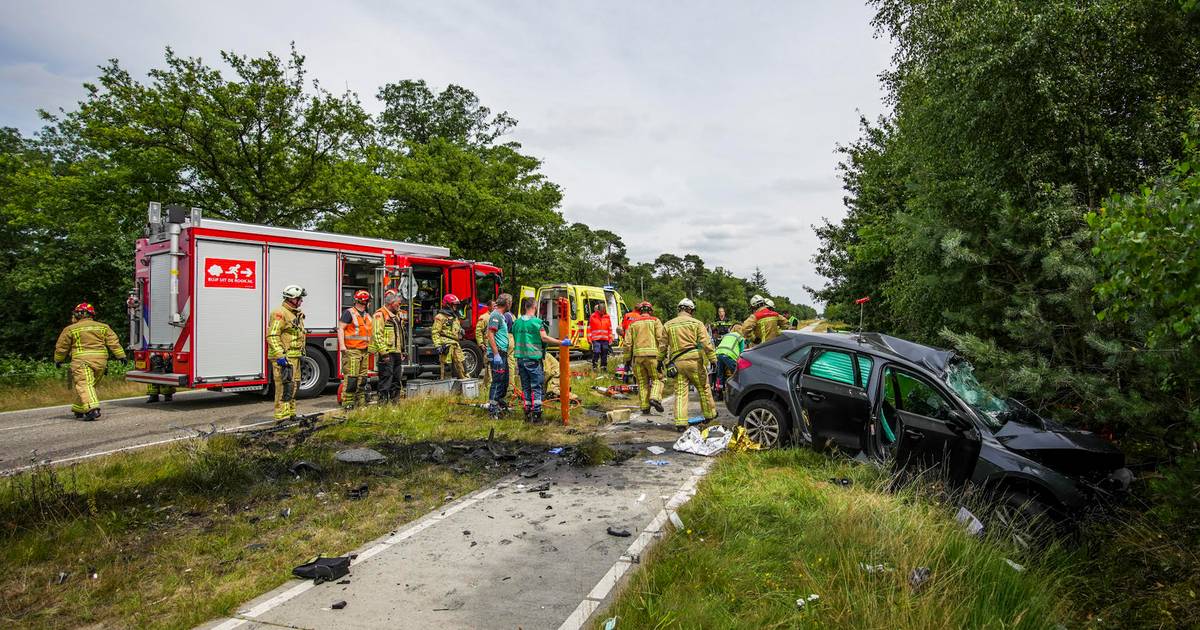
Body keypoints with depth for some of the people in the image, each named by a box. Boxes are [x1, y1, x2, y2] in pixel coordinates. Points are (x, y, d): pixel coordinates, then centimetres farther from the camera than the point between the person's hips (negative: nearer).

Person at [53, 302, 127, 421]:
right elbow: (113, 342, 8)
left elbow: (61, 347, 14)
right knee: (90, 385, 16)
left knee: (84, 385, -13)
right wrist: (121, 356, 7)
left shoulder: (70, 329, 7)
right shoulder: (103, 327, 14)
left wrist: (58, 360, 28)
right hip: (101, 361, 5)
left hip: (82, 361, -4)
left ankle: (92, 409, -30)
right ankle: (79, 410, 23)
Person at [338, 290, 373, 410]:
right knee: (351, 378, -11)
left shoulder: (367, 316, 20)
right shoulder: (349, 313, -4)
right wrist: (342, 345, -18)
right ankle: (347, 403, -9)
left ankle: (361, 403, 15)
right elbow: (341, 329, -9)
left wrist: (370, 347, 24)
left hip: (364, 352, 8)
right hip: (352, 351, -8)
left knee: (362, 378, 9)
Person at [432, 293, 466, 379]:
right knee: (444, 364, -7)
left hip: (455, 344, 8)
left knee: (459, 363, 10)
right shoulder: (440, 317, -7)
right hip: (446, 344, -8)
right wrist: (438, 345, -19)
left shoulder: (454, 317, 21)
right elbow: (435, 332, -12)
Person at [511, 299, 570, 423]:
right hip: (533, 359, -6)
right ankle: (536, 414, -2)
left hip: (520, 358, 6)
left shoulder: (517, 322, 11)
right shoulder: (537, 321, -9)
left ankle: (528, 413, 17)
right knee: (536, 387, 0)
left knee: (526, 387, 13)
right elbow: (544, 338, -18)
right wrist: (561, 342, -16)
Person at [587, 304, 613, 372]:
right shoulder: (592, 317, 0)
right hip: (596, 339, -3)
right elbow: (589, 328, 2)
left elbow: (610, 329, 14)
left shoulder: (607, 317, 9)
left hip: (605, 339, 3)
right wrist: (589, 339, -2)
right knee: (596, 353, -11)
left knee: (604, 354, 7)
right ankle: (594, 366, -3)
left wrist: (610, 339, 11)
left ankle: (604, 366, 18)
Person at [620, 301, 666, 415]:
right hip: (652, 354, -2)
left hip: (637, 355, 2)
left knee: (642, 382, 9)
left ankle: (645, 407, 7)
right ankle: (655, 397, -12)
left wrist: (627, 358, 14)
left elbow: (627, 342, 10)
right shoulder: (655, 321, 7)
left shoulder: (633, 323, 15)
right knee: (657, 379, 10)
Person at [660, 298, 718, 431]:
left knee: (680, 392, 3)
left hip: (678, 361, 2)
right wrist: (713, 359, -4)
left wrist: (661, 361, 22)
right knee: (703, 388, 14)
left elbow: (662, 345, 13)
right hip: (694, 360, -2)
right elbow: (706, 343, -5)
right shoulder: (696, 323, 2)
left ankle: (680, 422, -2)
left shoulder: (668, 325, 11)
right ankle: (710, 414, 28)